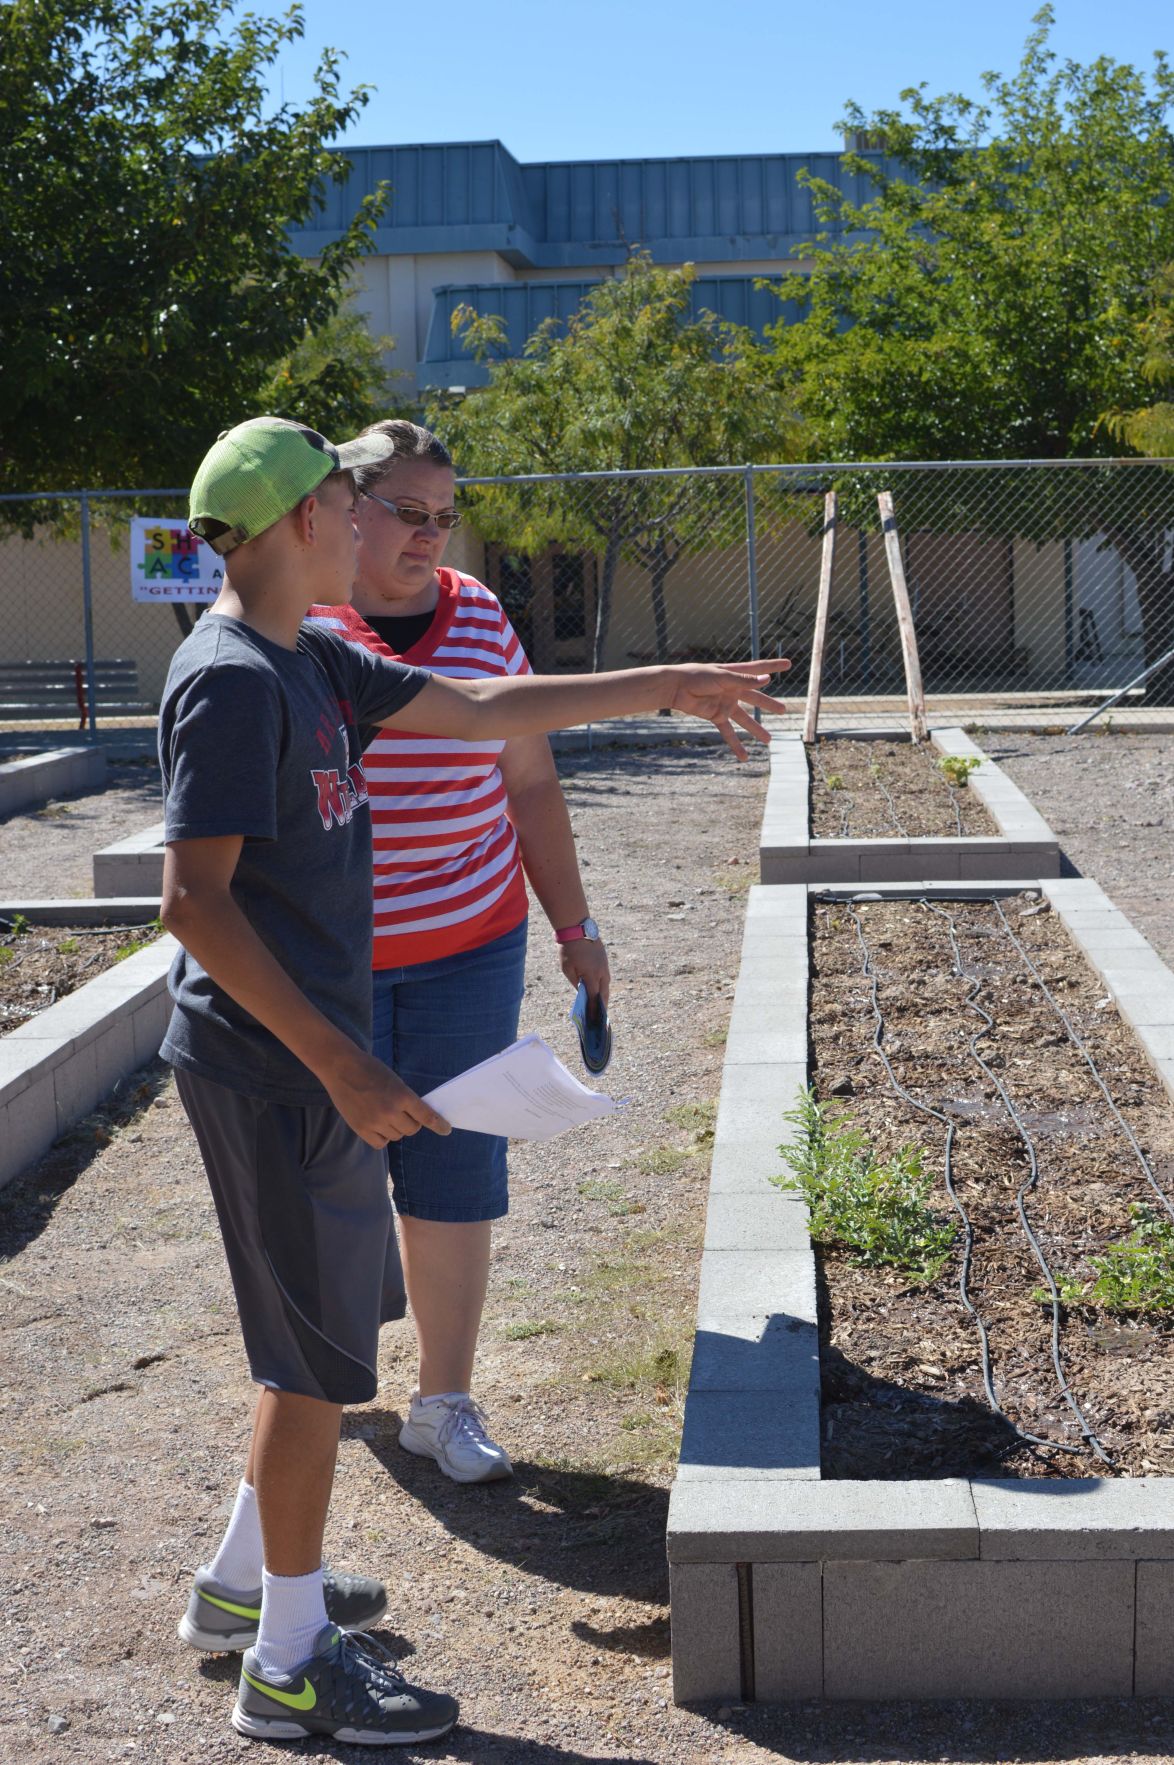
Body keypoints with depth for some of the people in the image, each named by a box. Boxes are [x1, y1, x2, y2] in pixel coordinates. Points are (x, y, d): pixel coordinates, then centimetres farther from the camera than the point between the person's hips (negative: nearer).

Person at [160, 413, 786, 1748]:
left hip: (311, 1055, 10)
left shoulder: (309, 664, 12)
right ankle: (291, 1662, 12)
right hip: (272, 1067, -10)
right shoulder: (231, 678, -18)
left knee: (319, 1325, 19)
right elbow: (195, 900, -24)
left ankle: (242, 1582, 33)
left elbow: (482, 711, 21)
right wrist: (341, 1067, -26)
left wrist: (667, 687, 22)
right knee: (317, 1351, -1)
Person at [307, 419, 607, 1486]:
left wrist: (575, 929, 10)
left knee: (455, 1175, 4)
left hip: (469, 947, 3)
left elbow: (530, 783, 10)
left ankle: (445, 1401, 19)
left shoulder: (480, 618, 3)